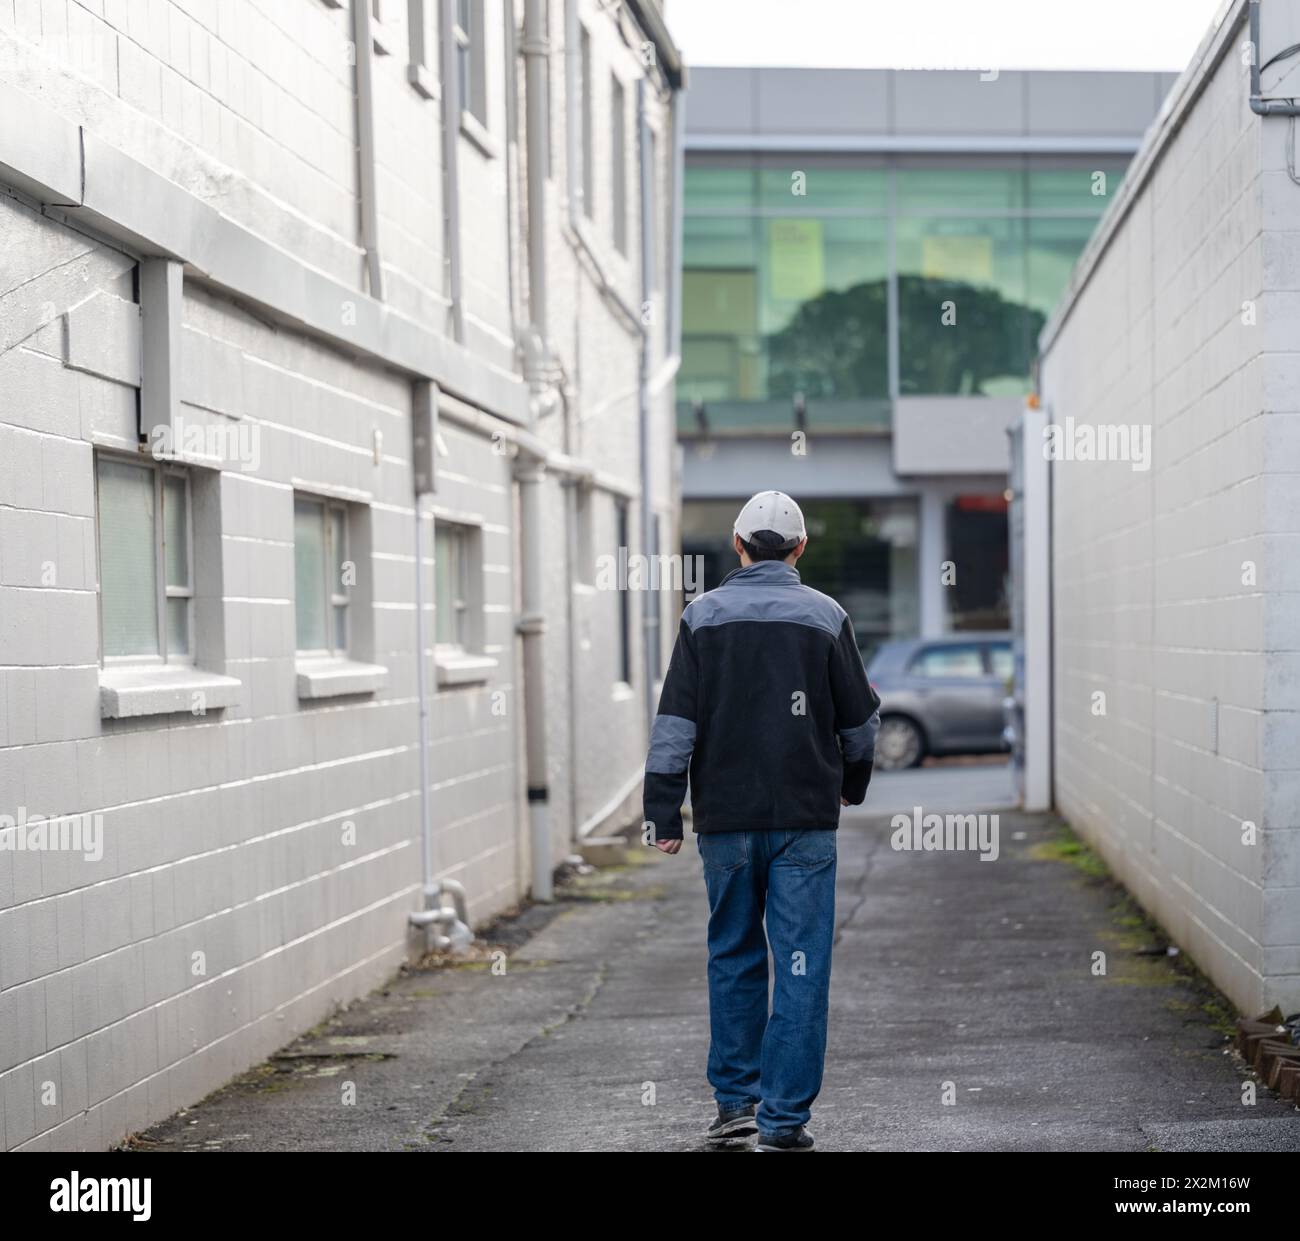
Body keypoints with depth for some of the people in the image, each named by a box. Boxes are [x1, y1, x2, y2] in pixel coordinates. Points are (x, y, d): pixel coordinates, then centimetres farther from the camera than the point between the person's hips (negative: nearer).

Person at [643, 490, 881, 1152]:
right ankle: (784, 1117, -2)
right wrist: (853, 784, 26)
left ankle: (735, 1100, 17)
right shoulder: (826, 616, 1)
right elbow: (859, 721, 7)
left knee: (733, 956, 15)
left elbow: (675, 721, -2)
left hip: (726, 817, 1)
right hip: (805, 820, -1)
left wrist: (663, 812, 1)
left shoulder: (703, 615, 1)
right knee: (800, 964, 0)